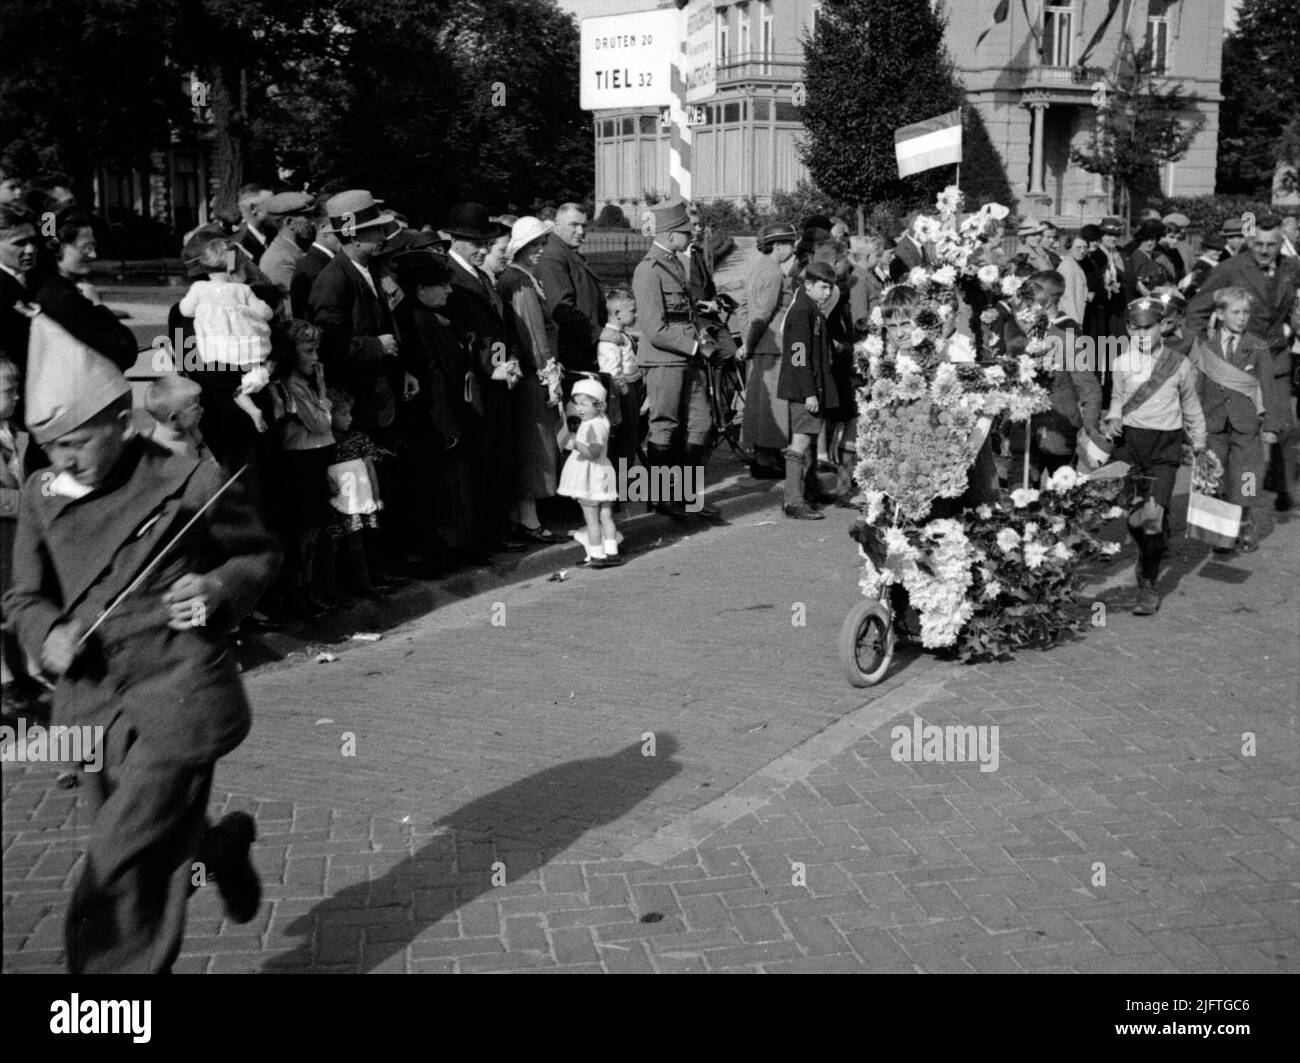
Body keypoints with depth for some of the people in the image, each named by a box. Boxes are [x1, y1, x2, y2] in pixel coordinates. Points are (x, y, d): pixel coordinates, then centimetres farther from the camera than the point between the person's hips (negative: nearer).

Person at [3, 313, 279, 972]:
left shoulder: (190, 484, -9)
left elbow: (260, 554, 3)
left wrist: (221, 588, -17)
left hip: (178, 698, -5)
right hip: (92, 703, 5)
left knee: (123, 860, -7)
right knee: (163, 848, 16)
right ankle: (223, 848, 51)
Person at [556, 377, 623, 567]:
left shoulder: (592, 426, -20)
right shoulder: (601, 421, 11)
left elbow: (594, 452, -28)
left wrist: (576, 444, -33)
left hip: (590, 478, -10)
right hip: (601, 475, 10)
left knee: (591, 520, -1)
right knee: (606, 517, 11)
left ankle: (597, 555, 3)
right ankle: (611, 552, 14)